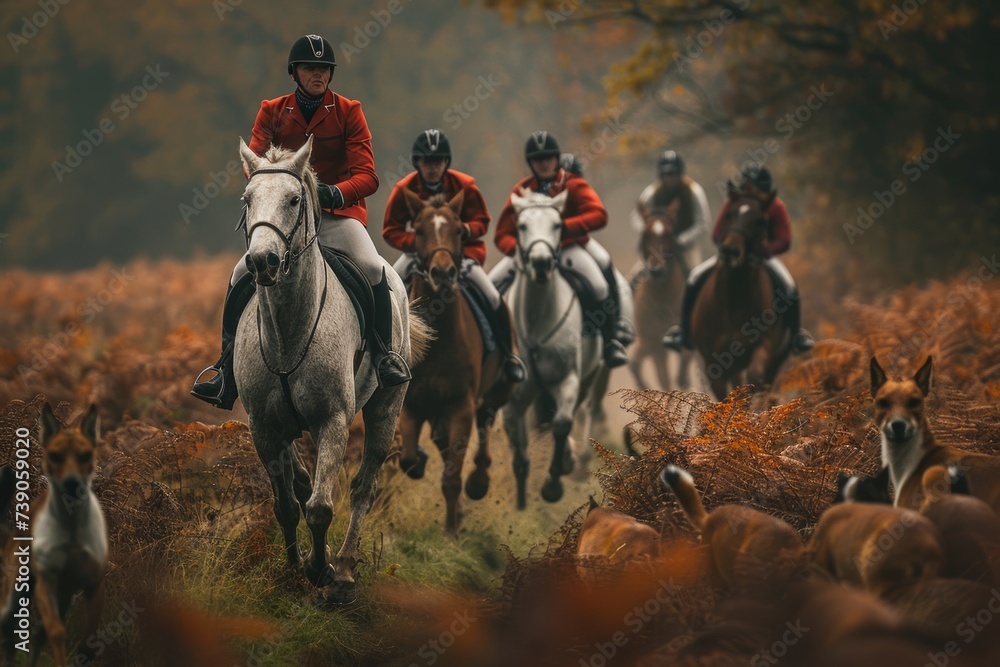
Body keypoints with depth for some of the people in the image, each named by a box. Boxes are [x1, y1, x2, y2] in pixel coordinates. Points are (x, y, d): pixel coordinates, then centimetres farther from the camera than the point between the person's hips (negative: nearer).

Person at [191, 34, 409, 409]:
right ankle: (227, 372, -5)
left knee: (371, 266, -31)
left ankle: (384, 353, -15)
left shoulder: (348, 113, 0)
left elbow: (366, 176, -7)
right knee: (242, 275, -17)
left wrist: (335, 192, -29)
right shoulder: (272, 112, 6)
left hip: (338, 215, -2)